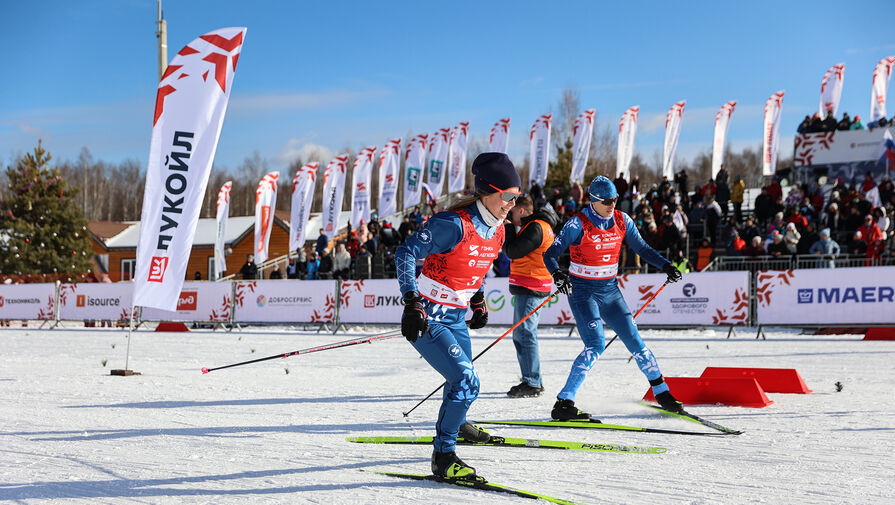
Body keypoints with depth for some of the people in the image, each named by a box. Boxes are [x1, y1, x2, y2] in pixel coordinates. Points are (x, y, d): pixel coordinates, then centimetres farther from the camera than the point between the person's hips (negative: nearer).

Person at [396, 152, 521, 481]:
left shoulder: (496, 229, 2)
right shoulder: (455, 224, -24)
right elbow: (406, 252, -23)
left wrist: (478, 302, 24)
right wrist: (412, 303, -29)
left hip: (456, 318, 9)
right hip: (427, 318, -9)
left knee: (462, 378, 25)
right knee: (466, 382, -17)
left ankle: (455, 423, 56)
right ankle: (442, 456, -5)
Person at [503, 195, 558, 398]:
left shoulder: (535, 228, -14)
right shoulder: (533, 226, 20)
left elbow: (513, 251, -17)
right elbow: (518, 252, 22)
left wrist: (508, 230, -2)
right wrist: (511, 230, 12)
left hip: (530, 288, -11)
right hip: (527, 288, 11)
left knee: (525, 333, -12)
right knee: (520, 334, 15)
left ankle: (532, 384, -12)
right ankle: (532, 381, 19)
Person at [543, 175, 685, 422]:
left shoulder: (622, 221, 0)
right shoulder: (579, 224, -15)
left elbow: (641, 248, 10)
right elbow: (550, 254, -16)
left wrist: (665, 265, -5)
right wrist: (558, 273, -36)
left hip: (610, 290, 5)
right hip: (582, 291, -5)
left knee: (634, 340, 6)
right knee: (596, 345, -20)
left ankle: (661, 392, 22)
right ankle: (563, 403, -18)